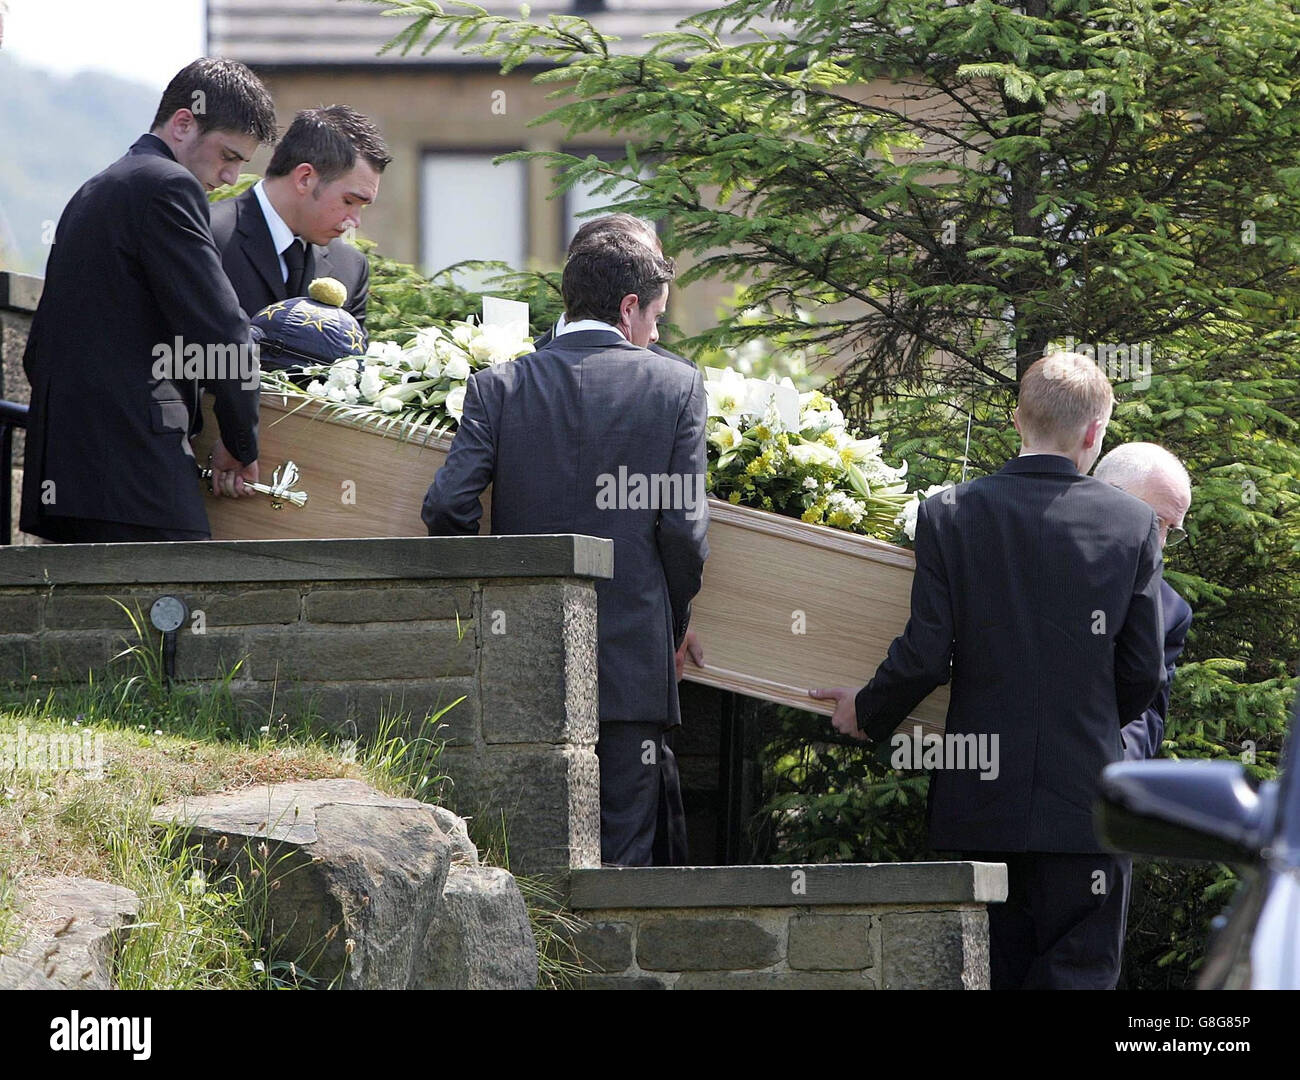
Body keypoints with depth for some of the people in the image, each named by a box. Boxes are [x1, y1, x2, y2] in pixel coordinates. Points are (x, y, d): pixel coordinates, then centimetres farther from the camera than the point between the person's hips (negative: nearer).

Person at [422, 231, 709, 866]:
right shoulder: (675, 387, 0)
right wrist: (673, 624, 11)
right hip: (633, 662, -2)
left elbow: (446, 508, -5)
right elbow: (683, 528, -5)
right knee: (621, 863, 2)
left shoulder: (499, 386, 3)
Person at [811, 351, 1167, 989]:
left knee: (991, 971, 10)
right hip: (1084, 793, -1)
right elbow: (1144, 671, 1)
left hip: (981, 794, 1)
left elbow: (925, 655, -7)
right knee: (1077, 972, 0)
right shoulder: (1133, 524, -2)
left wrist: (867, 713, 12)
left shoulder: (950, 514, -3)